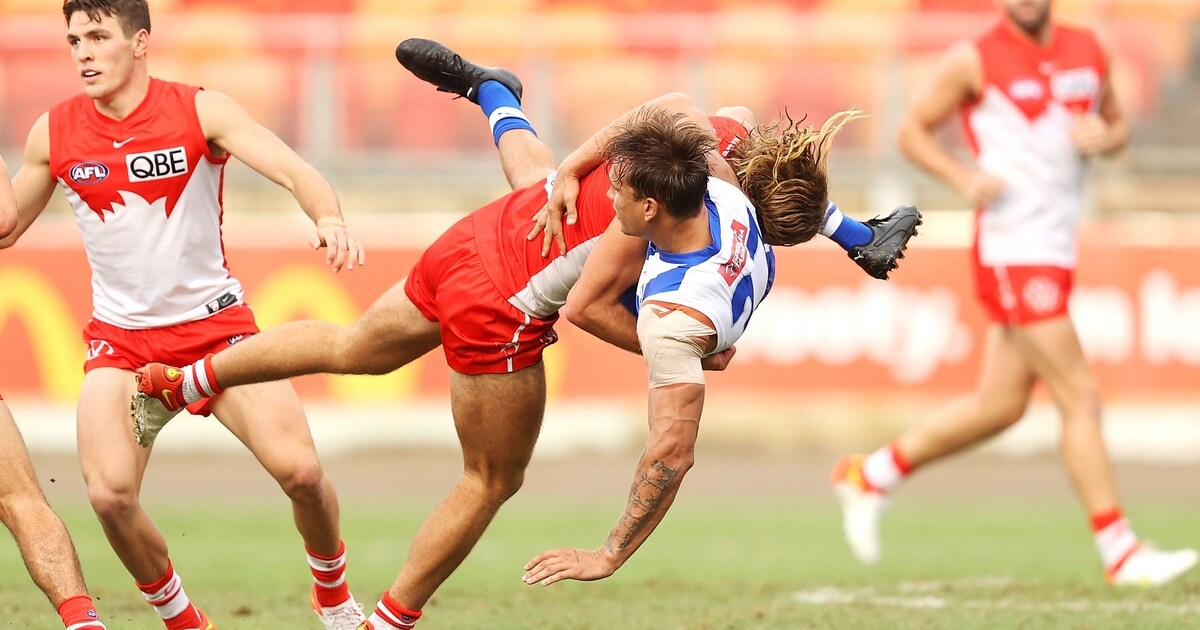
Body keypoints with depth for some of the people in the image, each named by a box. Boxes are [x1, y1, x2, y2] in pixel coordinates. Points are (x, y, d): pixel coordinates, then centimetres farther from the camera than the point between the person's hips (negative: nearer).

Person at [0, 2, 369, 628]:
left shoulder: (200, 111, -9)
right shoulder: (53, 132, -1)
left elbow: (293, 170, -21)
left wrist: (328, 218, -40)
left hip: (216, 321, -1)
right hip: (120, 336, 1)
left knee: (300, 470, -15)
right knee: (110, 494, -20)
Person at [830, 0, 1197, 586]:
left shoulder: (1086, 50, 9)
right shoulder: (974, 60, -7)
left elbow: (1117, 124, 20)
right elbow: (912, 129, 1)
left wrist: (1104, 137, -4)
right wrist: (964, 178, -15)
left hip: (1056, 247, 7)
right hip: (1012, 248, -7)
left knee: (999, 405, 14)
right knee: (1080, 399, -9)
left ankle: (870, 476, 29)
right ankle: (1121, 553, -5)